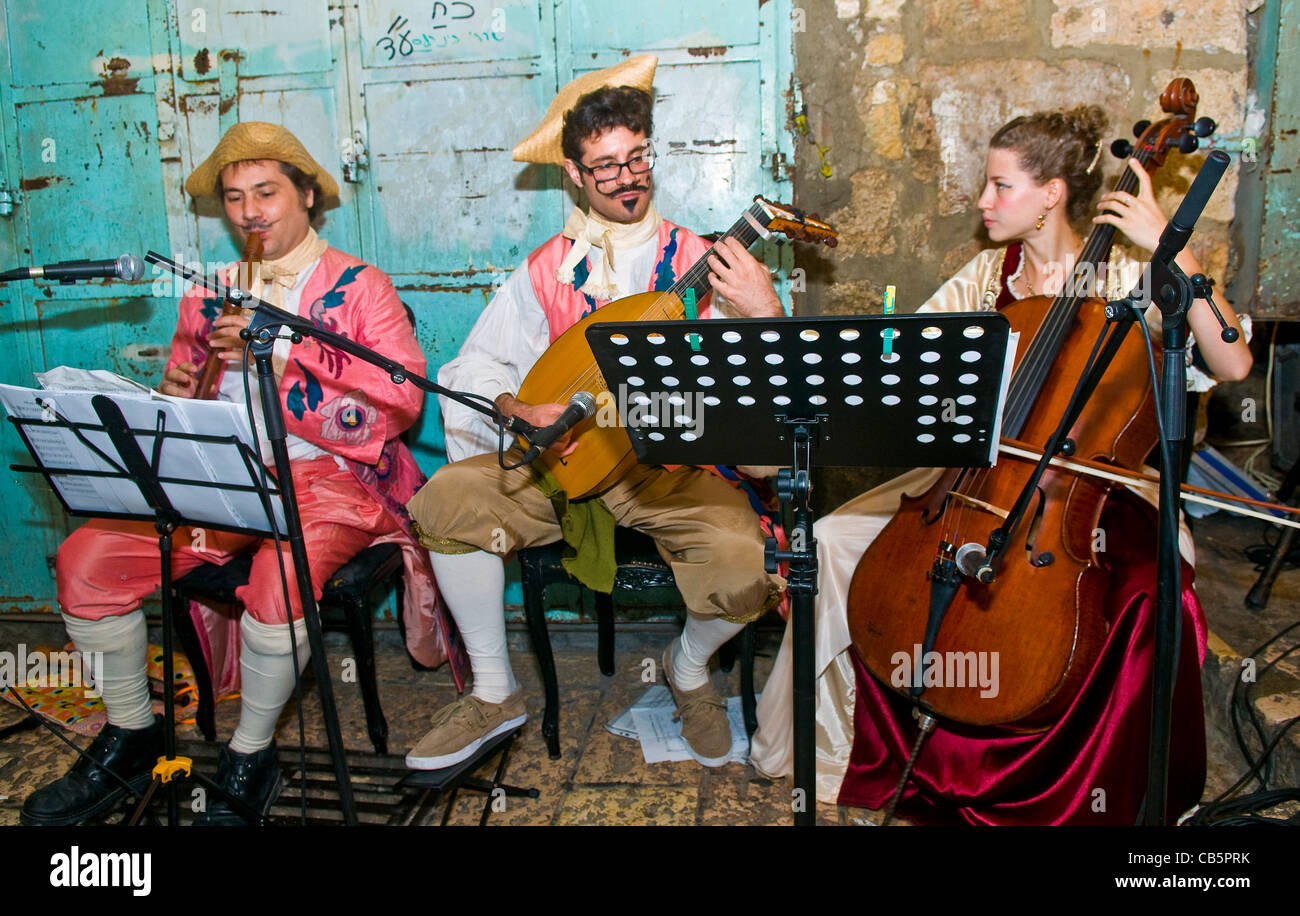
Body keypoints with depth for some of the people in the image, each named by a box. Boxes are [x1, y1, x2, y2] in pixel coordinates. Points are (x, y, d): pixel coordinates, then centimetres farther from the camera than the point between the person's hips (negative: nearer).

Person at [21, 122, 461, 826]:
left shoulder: (359, 287, 5)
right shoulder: (209, 298, 20)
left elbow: (403, 399, -10)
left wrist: (287, 359, -18)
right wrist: (172, 396, -3)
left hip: (329, 477, -5)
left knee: (281, 572, -35)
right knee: (86, 556, -14)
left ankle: (251, 756, -10)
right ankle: (130, 733, 8)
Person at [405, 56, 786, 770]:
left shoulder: (696, 262, 3)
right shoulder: (546, 270, 9)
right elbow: (475, 367, 6)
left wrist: (766, 313, -25)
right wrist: (520, 410, -15)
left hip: (672, 463, -1)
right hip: (558, 460, 2)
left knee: (746, 567, -28)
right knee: (445, 500, -21)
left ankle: (689, 666, 12)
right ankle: (494, 694, 1)